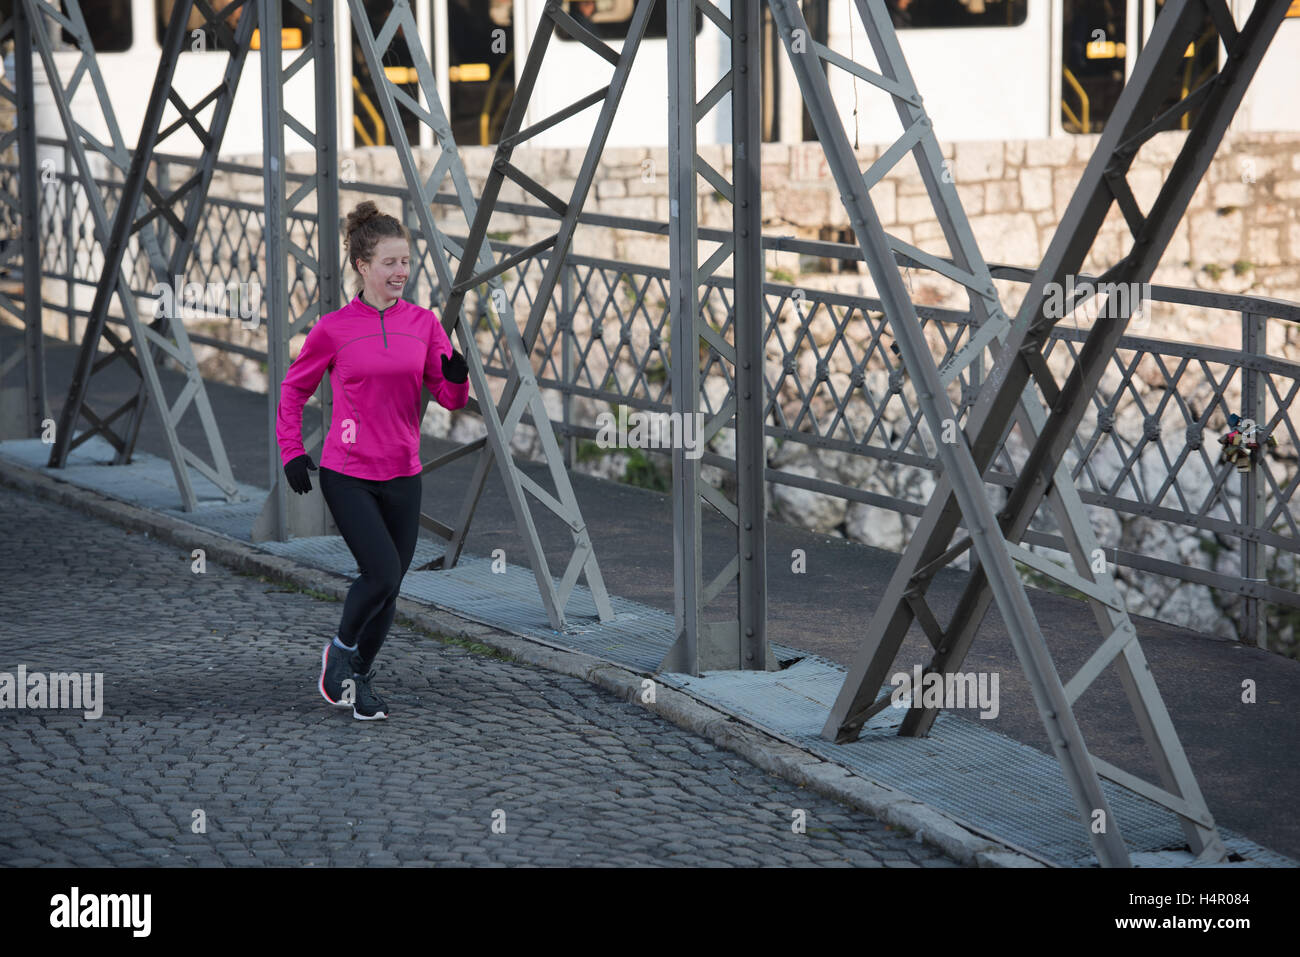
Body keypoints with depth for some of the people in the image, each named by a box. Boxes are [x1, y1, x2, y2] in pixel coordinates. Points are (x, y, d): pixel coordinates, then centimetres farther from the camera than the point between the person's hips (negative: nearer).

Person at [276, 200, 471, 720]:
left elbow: (449, 398, 3)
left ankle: (360, 675, 30)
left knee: (388, 585, 9)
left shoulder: (424, 323, 3)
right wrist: (291, 451, 1)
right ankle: (341, 648, 10)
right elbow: (294, 388, 8)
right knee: (383, 572, -16)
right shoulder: (334, 328, -6)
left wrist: (456, 379, -20)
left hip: (402, 476, 4)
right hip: (346, 474, -4)